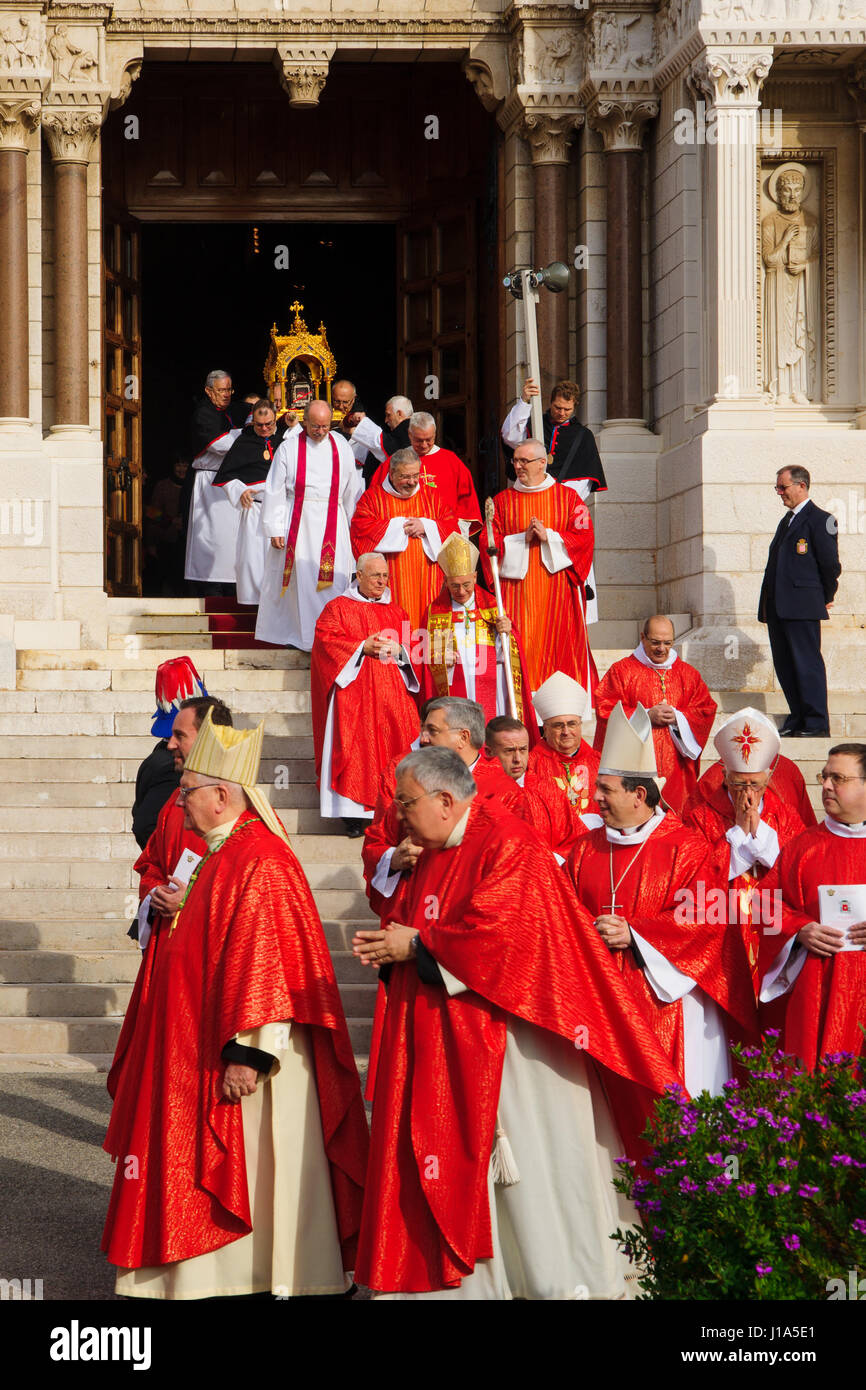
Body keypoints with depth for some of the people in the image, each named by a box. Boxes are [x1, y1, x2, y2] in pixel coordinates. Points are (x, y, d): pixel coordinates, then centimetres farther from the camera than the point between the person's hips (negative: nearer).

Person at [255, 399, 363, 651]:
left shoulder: (341, 448, 8)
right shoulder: (289, 448, 1)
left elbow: (352, 491, 14)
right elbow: (275, 491, 0)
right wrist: (275, 529, -6)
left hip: (332, 525, 2)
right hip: (297, 523, -1)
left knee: (332, 580, -6)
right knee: (298, 579, 0)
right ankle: (288, 632, 12)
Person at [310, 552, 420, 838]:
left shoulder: (396, 613, 18)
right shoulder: (337, 608, 7)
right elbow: (325, 640, -5)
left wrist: (398, 650, -7)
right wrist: (363, 647, -13)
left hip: (391, 693, 4)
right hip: (354, 694, -4)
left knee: (394, 747, -5)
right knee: (356, 748, -11)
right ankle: (354, 816, -12)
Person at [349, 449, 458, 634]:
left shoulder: (431, 496, 14)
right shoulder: (373, 497, 5)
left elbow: (451, 525, 9)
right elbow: (361, 529, -8)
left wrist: (426, 527, -8)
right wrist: (399, 527, -7)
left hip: (425, 577, 3)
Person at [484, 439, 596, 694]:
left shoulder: (567, 497, 7)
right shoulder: (502, 500, 10)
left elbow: (583, 537, -1)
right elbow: (490, 542, 2)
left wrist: (548, 536, -12)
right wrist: (522, 538, -10)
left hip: (557, 587, -1)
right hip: (517, 588, 1)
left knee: (560, 646, -4)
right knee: (521, 651, -6)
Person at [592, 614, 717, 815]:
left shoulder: (687, 674, 13)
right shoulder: (622, 671, 3)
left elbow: (706, 710, 9)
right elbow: (606, 711, -4)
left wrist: (678, 717, -9)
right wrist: (647, 716, -13)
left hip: (676, 766, 3)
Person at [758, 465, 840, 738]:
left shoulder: (820, 520, -7)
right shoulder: (786, 521, 21)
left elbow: (831, 565, -8)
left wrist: (825, 600, 2)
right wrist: (767, 604, 14)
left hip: (801, 608, -9)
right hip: (777, 608, 9)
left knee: (807, 664, -7)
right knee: (784, 665, 9)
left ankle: (816, 726, -5)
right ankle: (797, 720, 15)